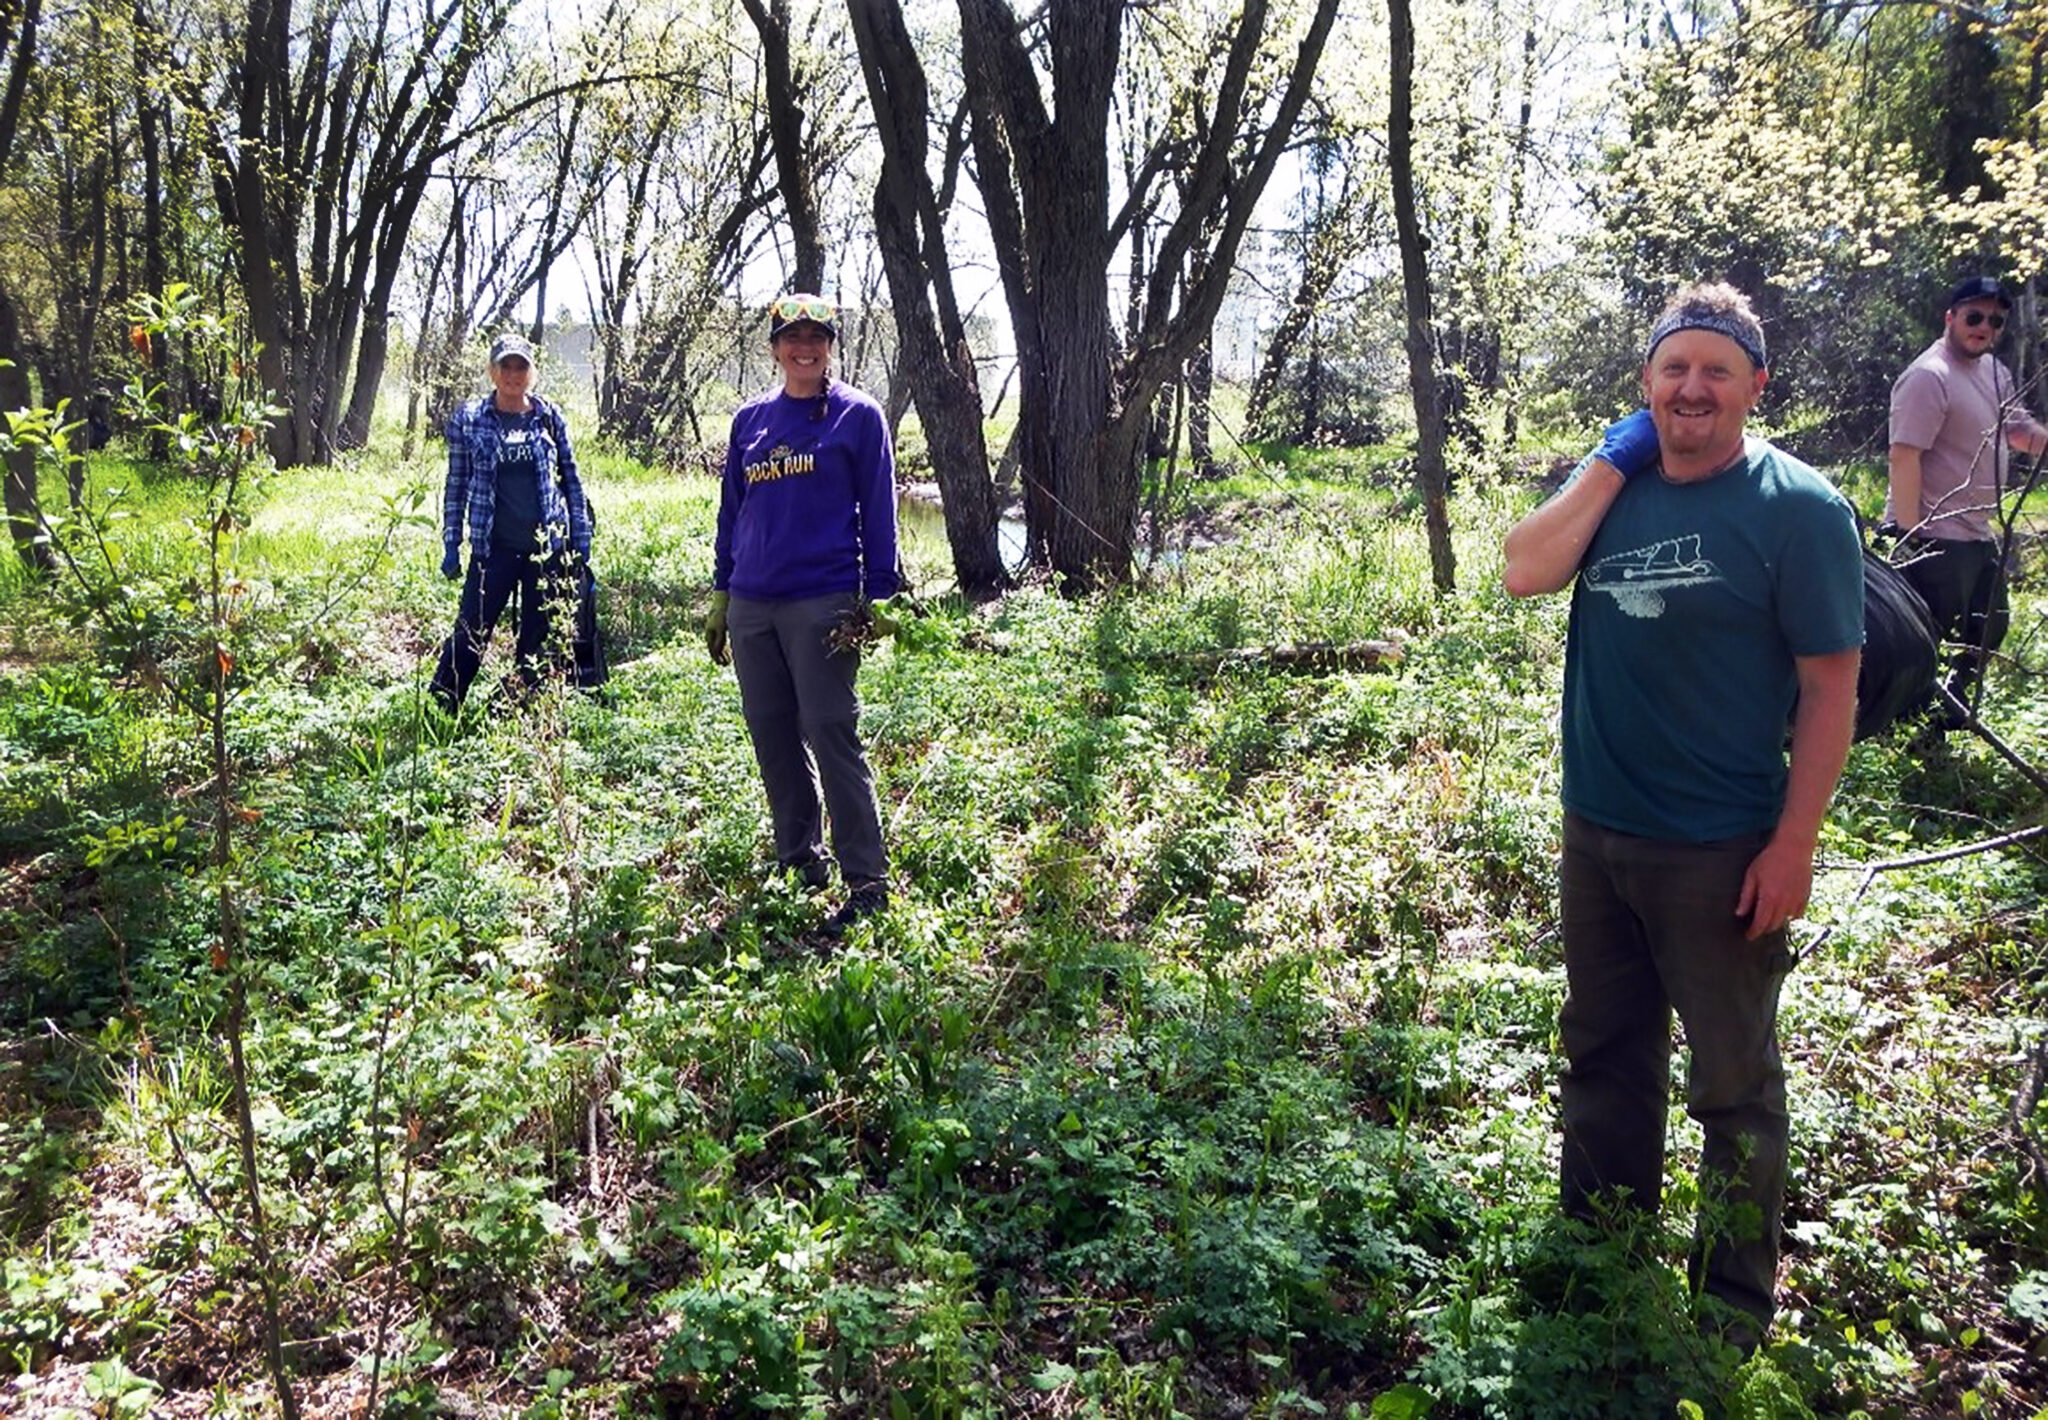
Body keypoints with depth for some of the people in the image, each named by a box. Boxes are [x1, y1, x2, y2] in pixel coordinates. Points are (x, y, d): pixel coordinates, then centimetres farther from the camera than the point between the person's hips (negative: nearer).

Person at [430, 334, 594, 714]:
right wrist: (451, 544, 4)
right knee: (471, 631, -3)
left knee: (543, 639, 7)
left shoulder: (550, 418, 4)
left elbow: (571, 479, 10)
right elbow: (457, 484, 6)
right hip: (494, 547, -1)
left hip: (549, 547, 2)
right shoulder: (468, 420, 1)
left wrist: (581, 540, 7)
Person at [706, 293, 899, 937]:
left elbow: (879, 511, -1)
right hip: (751, 605, 6)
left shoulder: (857, 415, 2)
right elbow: (732, 511, 20)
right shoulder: (750, 420, 15)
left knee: (831, 737, -9)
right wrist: (720, 595, 17)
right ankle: (799, 863, 24)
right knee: (772, 738, 10)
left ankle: (866, 882, -3)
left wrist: (878, 597, -7)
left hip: (823, 604, -5)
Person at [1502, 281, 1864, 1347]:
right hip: (1596, 833, 6)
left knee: (1733, 1082, 9)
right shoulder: (1616, 480, 5)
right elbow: (1526, 571, -11)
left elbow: (1830, 688, -12)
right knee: (1602, 1055, 20)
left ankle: (1734, 1304, 27)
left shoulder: (1797, 508, -11)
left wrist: (1794, 843, -16)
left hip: (1719, 852, -5)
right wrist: (1614, 460, -11)